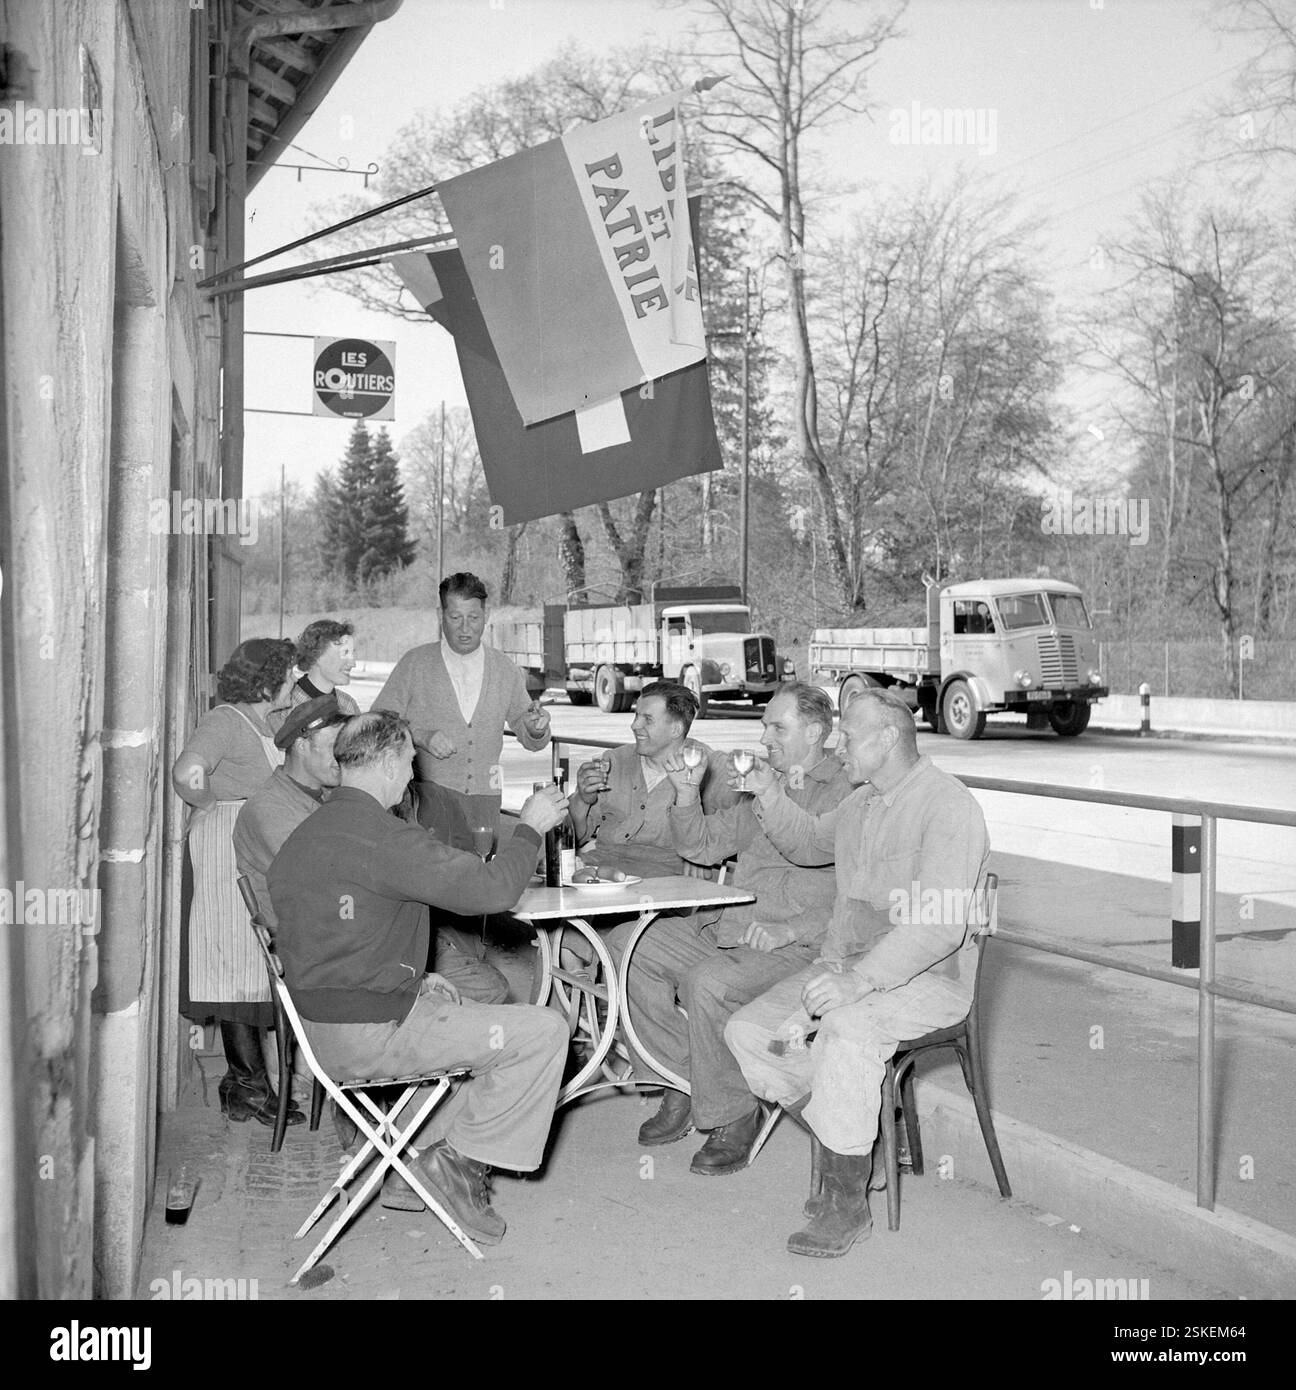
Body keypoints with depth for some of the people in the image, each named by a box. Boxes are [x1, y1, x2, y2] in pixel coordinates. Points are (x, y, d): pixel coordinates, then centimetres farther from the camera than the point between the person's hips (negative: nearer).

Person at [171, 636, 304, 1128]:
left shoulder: (264, 723, 17)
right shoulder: (224, 721, -13)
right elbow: (187, 775, -28)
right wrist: (217, 806, -13)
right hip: (227, 849, -10)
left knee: (247, 964, 11)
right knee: (238, 962, -5)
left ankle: (241, 1080, 17)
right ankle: (251, 1083, 0)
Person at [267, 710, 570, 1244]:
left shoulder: (305, 835, 11)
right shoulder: (381, 838, -20)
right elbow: (491, 888, -20)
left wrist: (412, 980, 14)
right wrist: (529, 827, -4)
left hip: (322, 1026, 10)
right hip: (371, 1035, -10)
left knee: (485, 1010, 24)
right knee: (545, 1031, -5)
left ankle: (414, 1169, 20)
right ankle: (459, 1158, 5)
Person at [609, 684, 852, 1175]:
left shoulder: (848, 794, -7)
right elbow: (701, 846, 22)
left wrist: (790, 929, -23)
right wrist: (687, 793, 4)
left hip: (799, 946, -9)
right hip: (729, 925, 9)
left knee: (709, 982, -33)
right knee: (627, 943, -3)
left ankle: (734, 1117, -11)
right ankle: (681, 1084, 3)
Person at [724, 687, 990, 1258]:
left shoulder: (949, 806, -16)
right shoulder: (860, 802, 13)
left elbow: (940, 923, -27)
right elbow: (809, 843, 33)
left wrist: (862, 978, -37)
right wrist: (769, 795, 13)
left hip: (927, 977, -9)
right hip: (847, 964, 9)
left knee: (849, 1029, -37)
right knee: (747, 1031, -5)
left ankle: (848, 1201, -20)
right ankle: (849, 1152, 6)